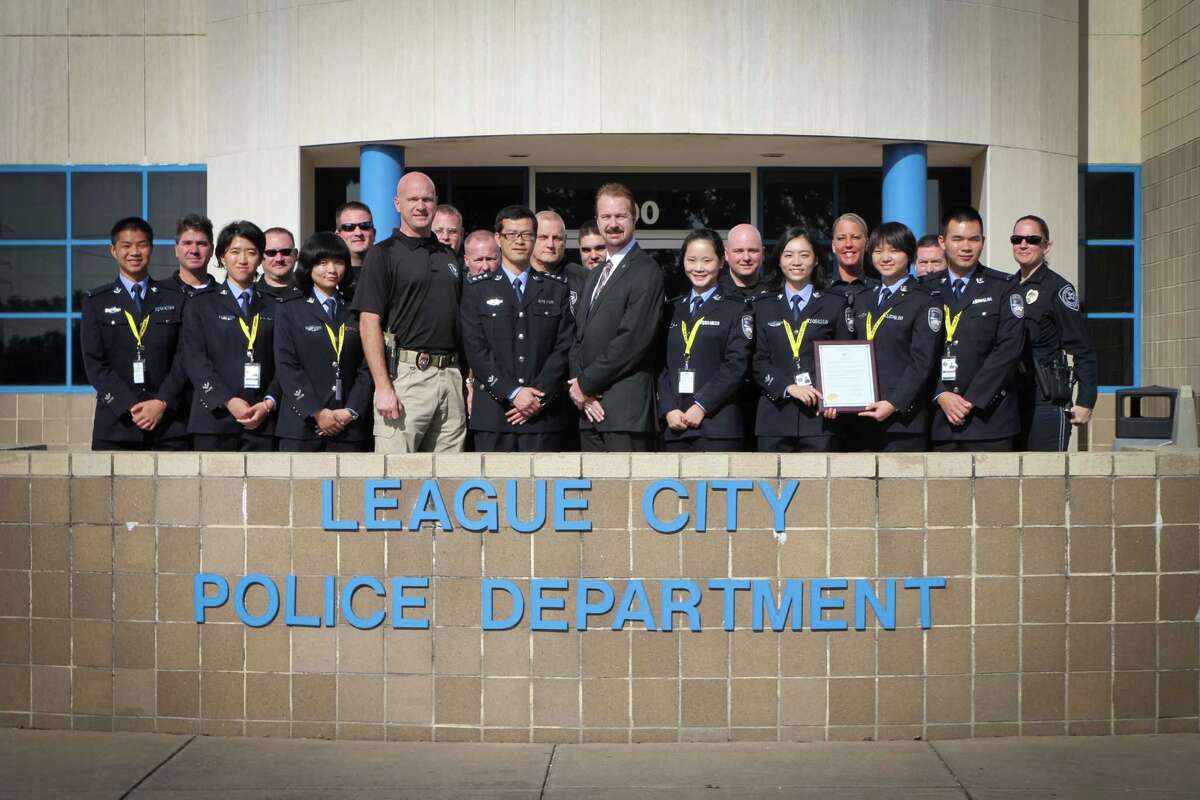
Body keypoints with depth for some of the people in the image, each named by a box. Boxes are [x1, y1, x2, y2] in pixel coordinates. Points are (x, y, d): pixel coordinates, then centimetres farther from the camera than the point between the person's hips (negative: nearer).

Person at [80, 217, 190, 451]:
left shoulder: (176, 298, 12)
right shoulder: (96, 302, 10)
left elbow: (183, 357, 4)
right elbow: (94, 363, 1)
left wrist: (162, 403, -10)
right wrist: (130, 406, -10)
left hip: (169, 422, 0)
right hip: (116, 425, 0)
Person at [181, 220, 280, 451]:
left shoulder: (273, 308, 17)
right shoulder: (200, 305, 11)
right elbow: (195, 360, -1)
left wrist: (269, 403, -8)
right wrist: (228, 401, -12)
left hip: (262, 423, 1)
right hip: (214, 419, -1)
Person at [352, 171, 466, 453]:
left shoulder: (448, 256, 19)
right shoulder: (383, 254, -1)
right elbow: (369, 324, -8)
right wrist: (383, 388, -16)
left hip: (450, 375, 6)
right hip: (404, 374, -6)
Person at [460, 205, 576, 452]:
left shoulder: (558, 288, 13)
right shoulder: (477, 289, 9)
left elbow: (564, 347, 4)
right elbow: (475, 349, -1)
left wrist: (540, 396, -8)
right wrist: (512, 393, -11)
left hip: (544, 412, 1)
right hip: (493, 412, -1)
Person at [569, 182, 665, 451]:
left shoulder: (646, 272, -6)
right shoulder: (594, 276, 22)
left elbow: (633, 340, -15)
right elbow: (579, 340, 16)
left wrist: (585, 383, -9)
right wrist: (579, 387, -1)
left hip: (626, 411, -7)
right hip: (591, 411, 8)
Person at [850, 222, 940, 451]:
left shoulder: (924, 303, -2)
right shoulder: (863, 302, 18)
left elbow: (922, 363, -9)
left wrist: (894, 404, -18)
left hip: (903, 417, -5)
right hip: (864, 418, 5)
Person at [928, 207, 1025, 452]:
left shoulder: (1003, 288, 4)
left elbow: (1008, 349, -5)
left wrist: (973, 399, -11)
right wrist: (941, 395, -8)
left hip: (989, 416, -2)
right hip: (939, 420, 2)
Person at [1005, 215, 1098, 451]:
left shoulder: (1057, 288, -6)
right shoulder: (1007, 287, 13)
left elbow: (1083, 350, -9)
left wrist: (1085, 402, -13)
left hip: (1046, 402, -6)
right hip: (1010, 400, 6)